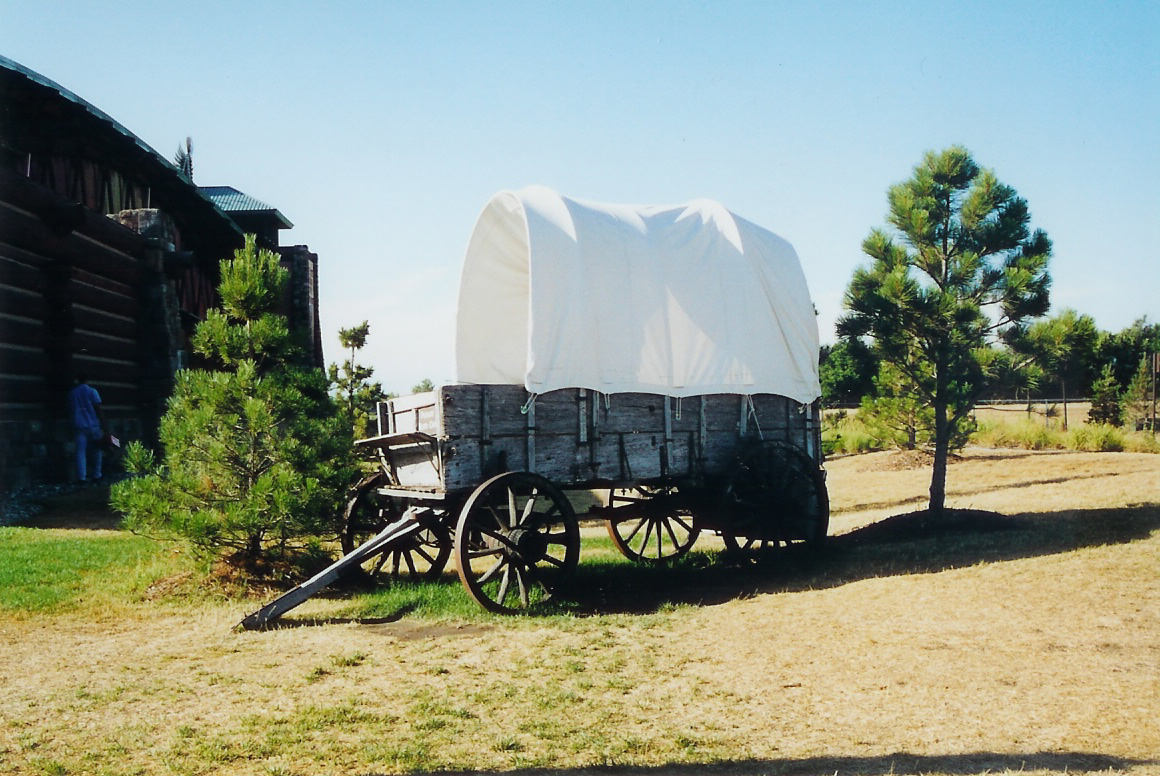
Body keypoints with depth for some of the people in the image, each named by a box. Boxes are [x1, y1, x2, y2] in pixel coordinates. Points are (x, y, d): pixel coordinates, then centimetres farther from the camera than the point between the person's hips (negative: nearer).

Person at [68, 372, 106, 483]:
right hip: (93, 425, -3)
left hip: (79, 427, 3)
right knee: (96, 451, 9)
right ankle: (96, 476, 8)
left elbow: (70, 411, 17)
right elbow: (98, 410, -6)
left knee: (81, 452, 0)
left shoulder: (72, 393, 11)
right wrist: (103, 425, -4)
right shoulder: (91, 391, -2)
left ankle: (81, 477, -9)